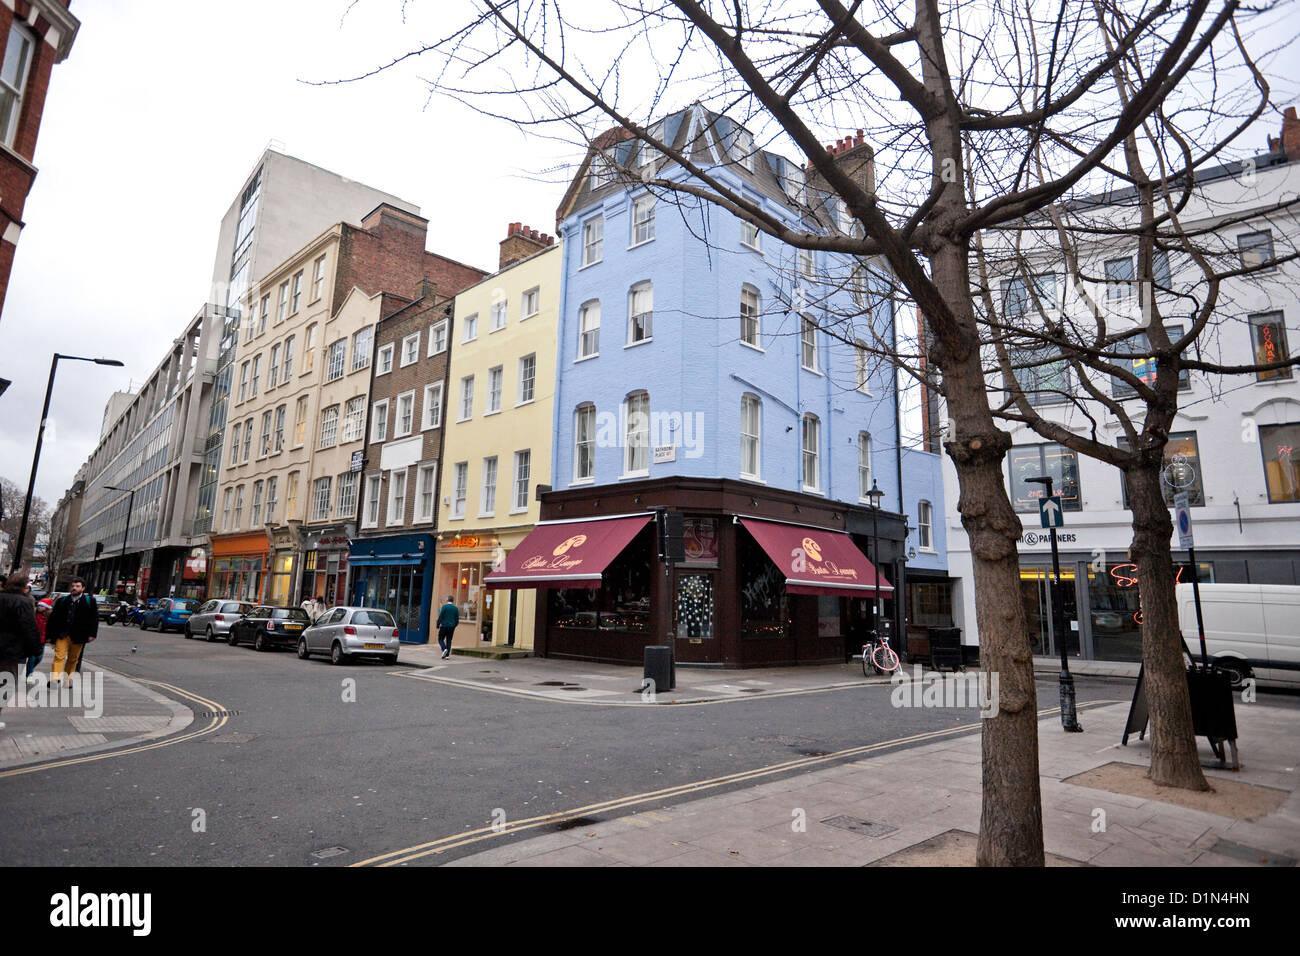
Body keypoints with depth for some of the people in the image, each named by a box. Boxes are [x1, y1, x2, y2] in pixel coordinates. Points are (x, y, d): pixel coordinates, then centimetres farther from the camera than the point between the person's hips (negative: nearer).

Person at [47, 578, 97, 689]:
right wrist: (49, 635, 5)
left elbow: (94, 618, 2)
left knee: (73, 659, 9)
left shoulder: (90, 601, 2)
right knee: (59, 656, -11)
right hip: (62, 634, 0)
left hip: (78, 637, 0)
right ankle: (55, 679, -17)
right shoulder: (62, 601, 6)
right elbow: (53, 618, 9)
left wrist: (92, 634, -6)